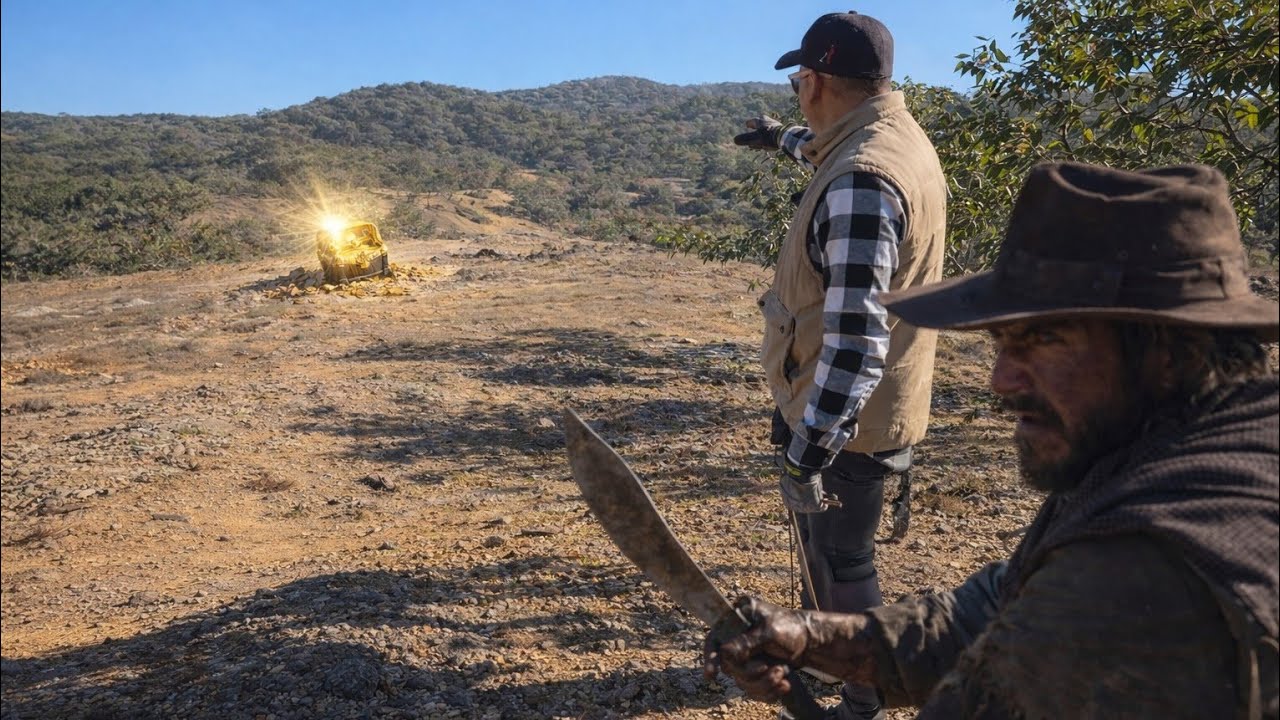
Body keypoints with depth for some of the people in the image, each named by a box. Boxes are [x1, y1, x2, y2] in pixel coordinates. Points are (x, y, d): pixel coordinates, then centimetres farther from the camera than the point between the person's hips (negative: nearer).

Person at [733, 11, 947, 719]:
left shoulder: (860, 178, -28)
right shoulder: (899, 134, 4)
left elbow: (856, 338, -32)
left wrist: (808, 452, -29)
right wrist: (783, 138, 48)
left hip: (846, 420, -10)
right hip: (830, 406, 10)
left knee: (842, 563, 7)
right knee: (820, 537, 27)